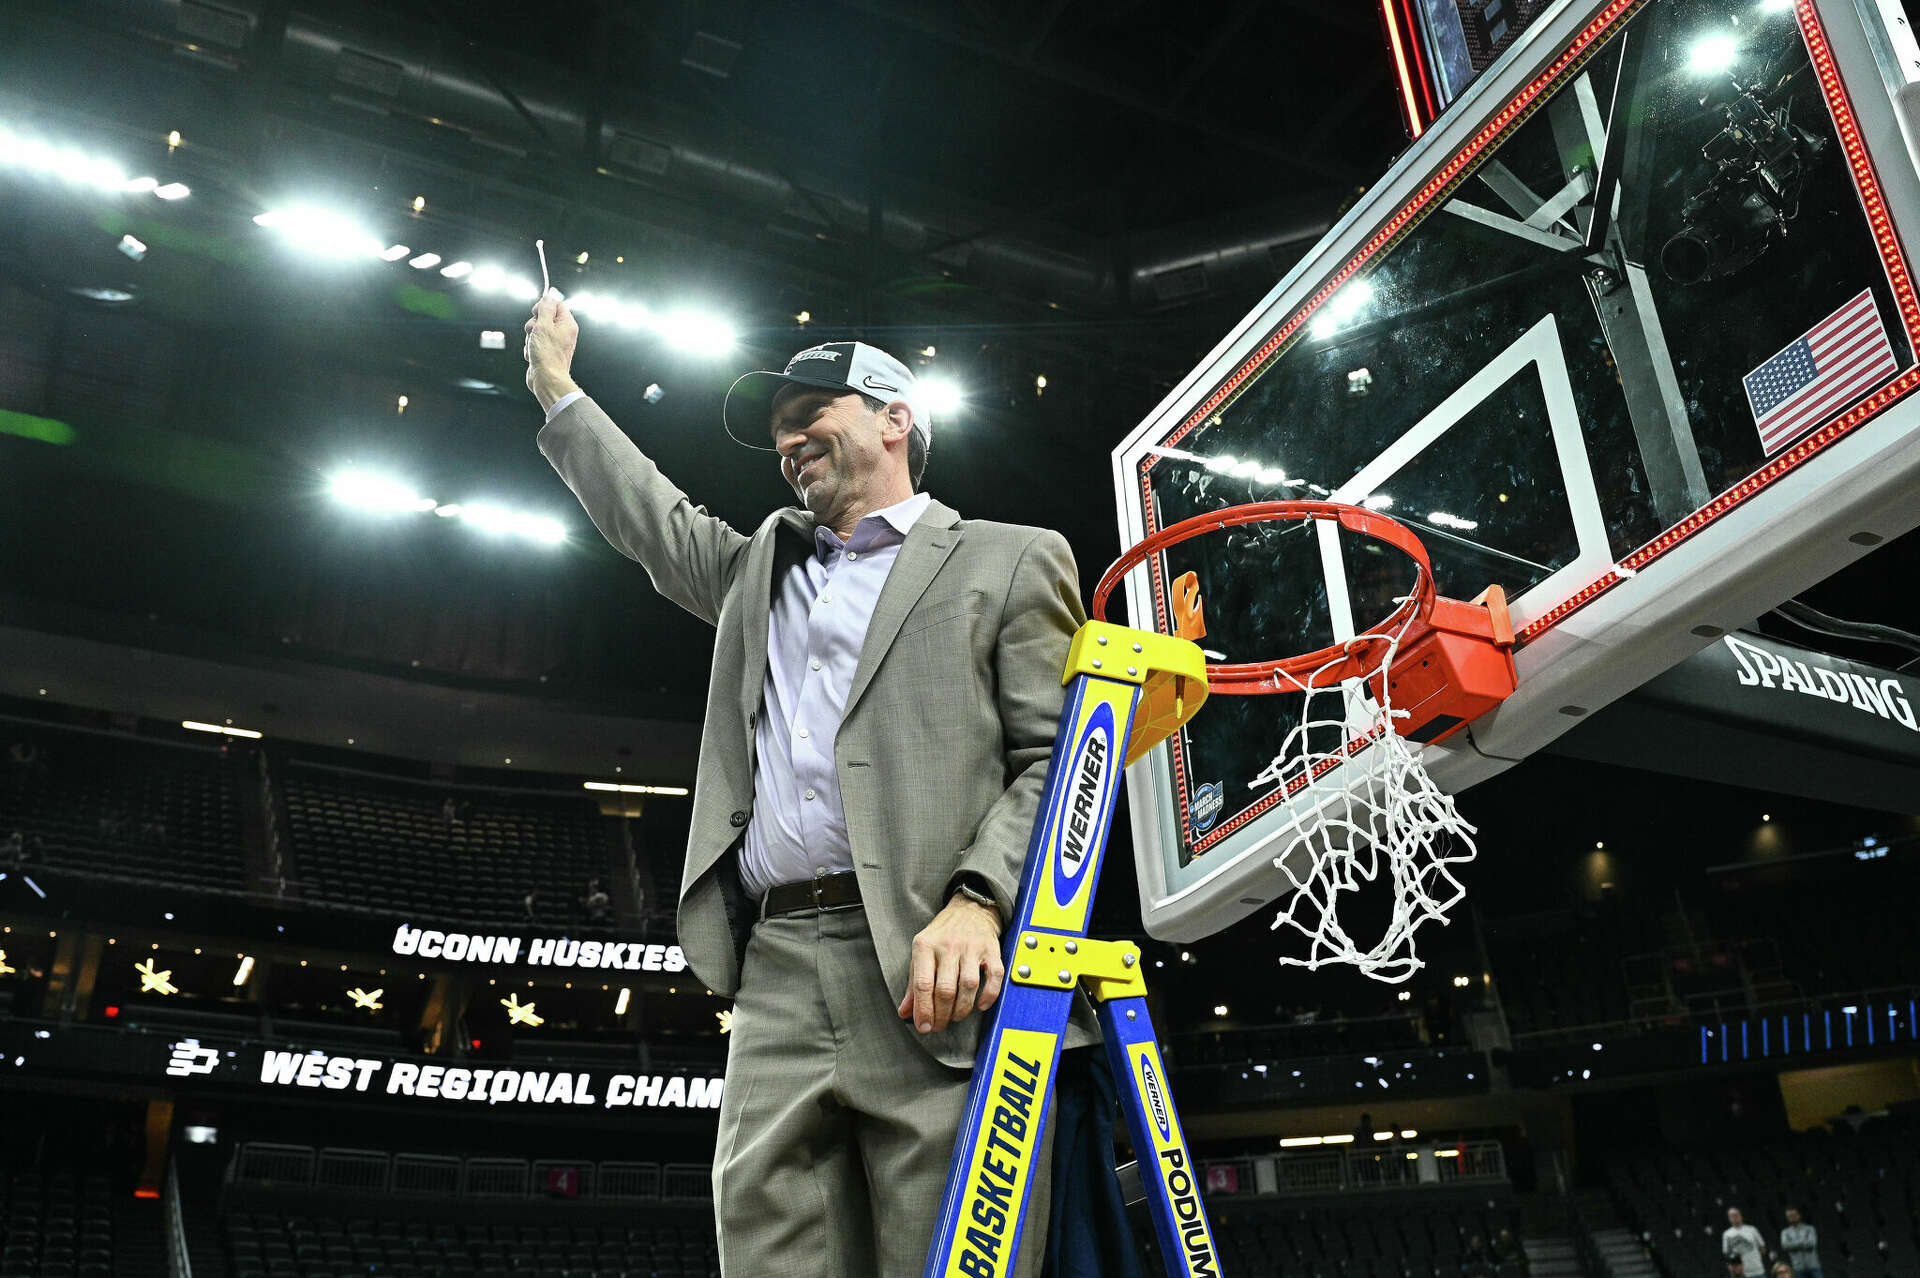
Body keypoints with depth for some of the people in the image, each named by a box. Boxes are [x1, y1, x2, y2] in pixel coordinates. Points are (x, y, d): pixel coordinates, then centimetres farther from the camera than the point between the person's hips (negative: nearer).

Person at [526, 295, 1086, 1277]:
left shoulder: (1010, 561, 9)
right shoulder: (762, 566, 27)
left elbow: (1061, 760, 0)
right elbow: (660, 524, 42)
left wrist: (976, 901, -15)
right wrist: (556, 389, 45)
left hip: (935, 976, -5)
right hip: (776, 980, 5)